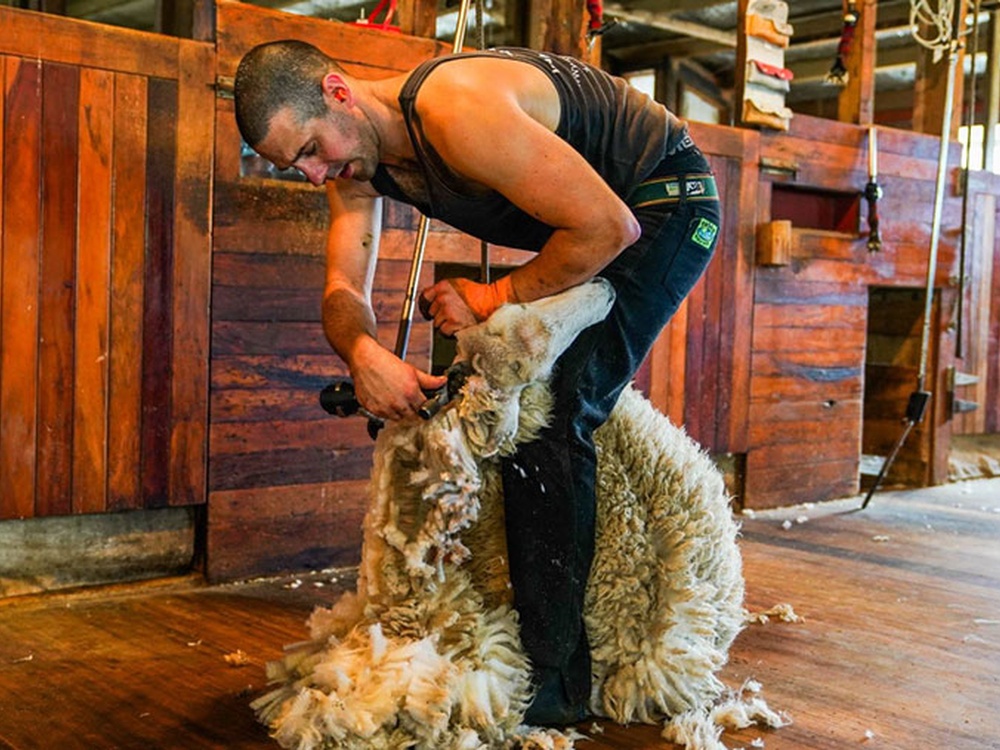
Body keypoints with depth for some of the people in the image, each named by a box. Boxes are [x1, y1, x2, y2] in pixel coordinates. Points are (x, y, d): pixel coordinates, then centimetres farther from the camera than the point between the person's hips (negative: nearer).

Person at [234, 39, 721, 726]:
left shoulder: (456, 110, -33)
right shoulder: (353, 156, -4)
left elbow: (607, 227, -32)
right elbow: (345, 288, -8)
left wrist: (495, 298, -21)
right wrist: (364, 352, -31)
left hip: (664, 205, -9)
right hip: (588, 217, 9)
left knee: (548, 414, -19)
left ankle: (554, 677, -13)